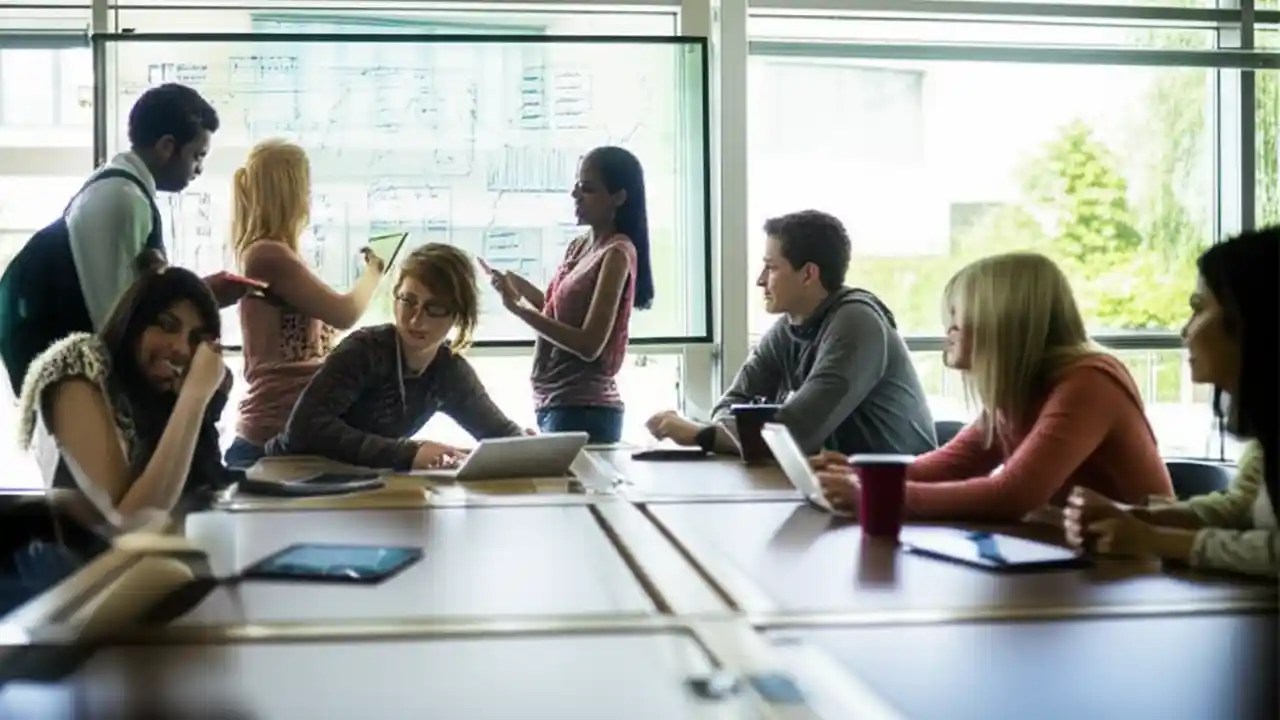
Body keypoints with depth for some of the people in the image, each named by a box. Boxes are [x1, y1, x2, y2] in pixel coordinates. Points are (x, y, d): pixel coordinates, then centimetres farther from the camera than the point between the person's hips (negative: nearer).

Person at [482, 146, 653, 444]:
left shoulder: (617, 253, -12)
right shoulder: (579, 246, 11)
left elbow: (589, 345, -19)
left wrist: (518, 307, -20)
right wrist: (518, 286, 3)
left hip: (583, 411, -7)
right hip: (553, 404, 7)